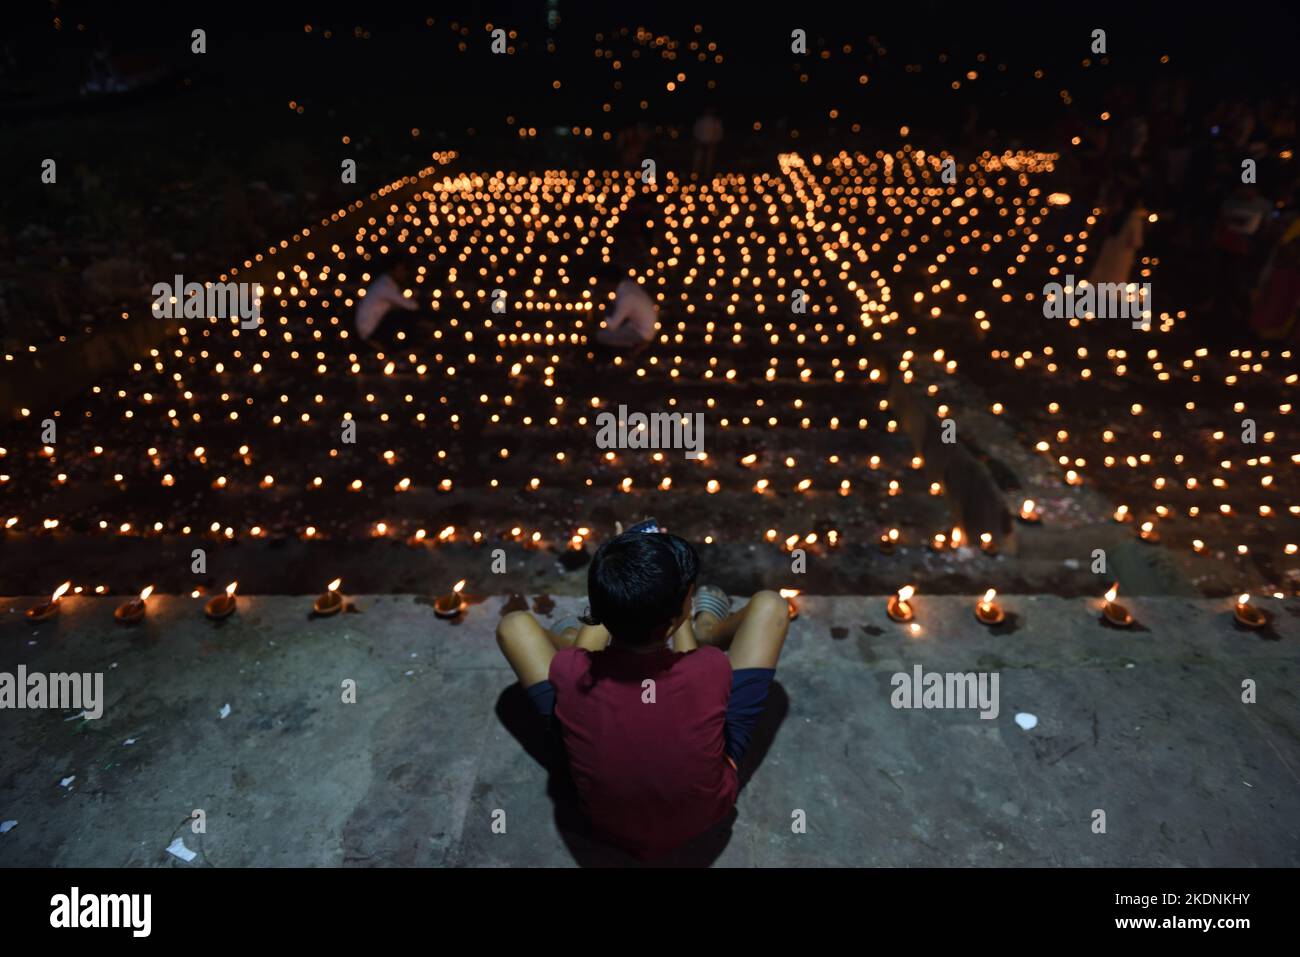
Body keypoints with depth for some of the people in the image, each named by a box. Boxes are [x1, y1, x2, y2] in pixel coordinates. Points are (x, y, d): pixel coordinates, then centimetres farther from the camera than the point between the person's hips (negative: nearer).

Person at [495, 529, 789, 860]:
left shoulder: (570, 673, -32)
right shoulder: (713, 670, -35)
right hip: (708, 813, 0)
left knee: (514, 625, 2)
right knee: (770, 604, -1)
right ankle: (705, 633, 36)